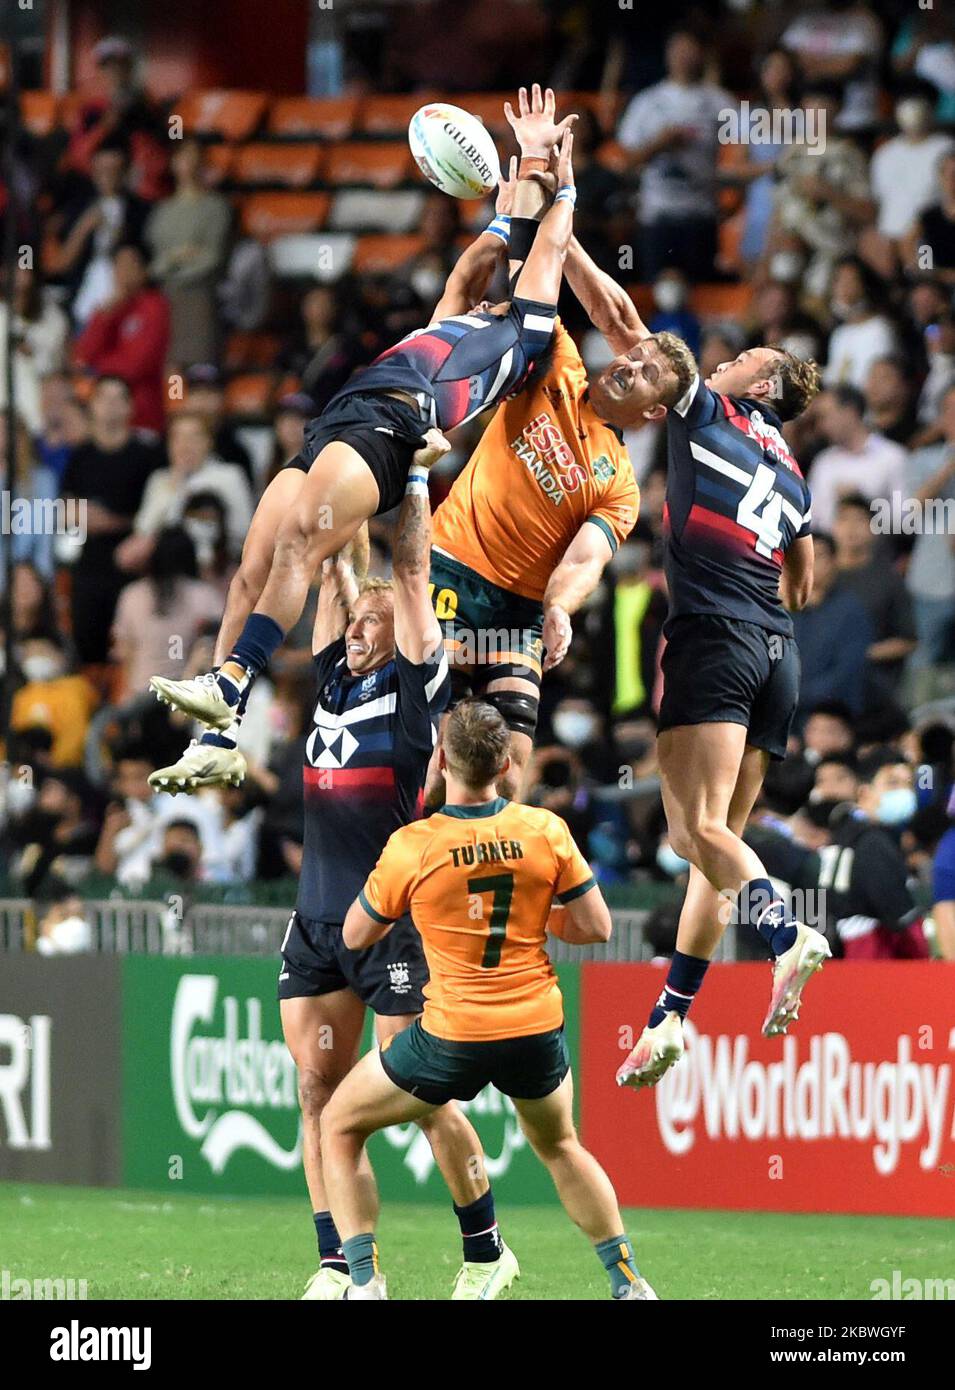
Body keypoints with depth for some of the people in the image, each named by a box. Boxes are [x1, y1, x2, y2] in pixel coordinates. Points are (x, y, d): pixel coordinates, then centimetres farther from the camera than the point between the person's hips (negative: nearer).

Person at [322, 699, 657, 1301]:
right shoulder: (545, 831, -7)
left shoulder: (412, 847, -13)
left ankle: (365, 1284, 4)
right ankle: (629, 1281, 30)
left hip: (453, 1037, -3)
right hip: (537, 1026, 3)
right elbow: (596, 927, -1)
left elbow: (357, 935, 1)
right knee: (560, 1146, 31)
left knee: (339, 1127, 16)